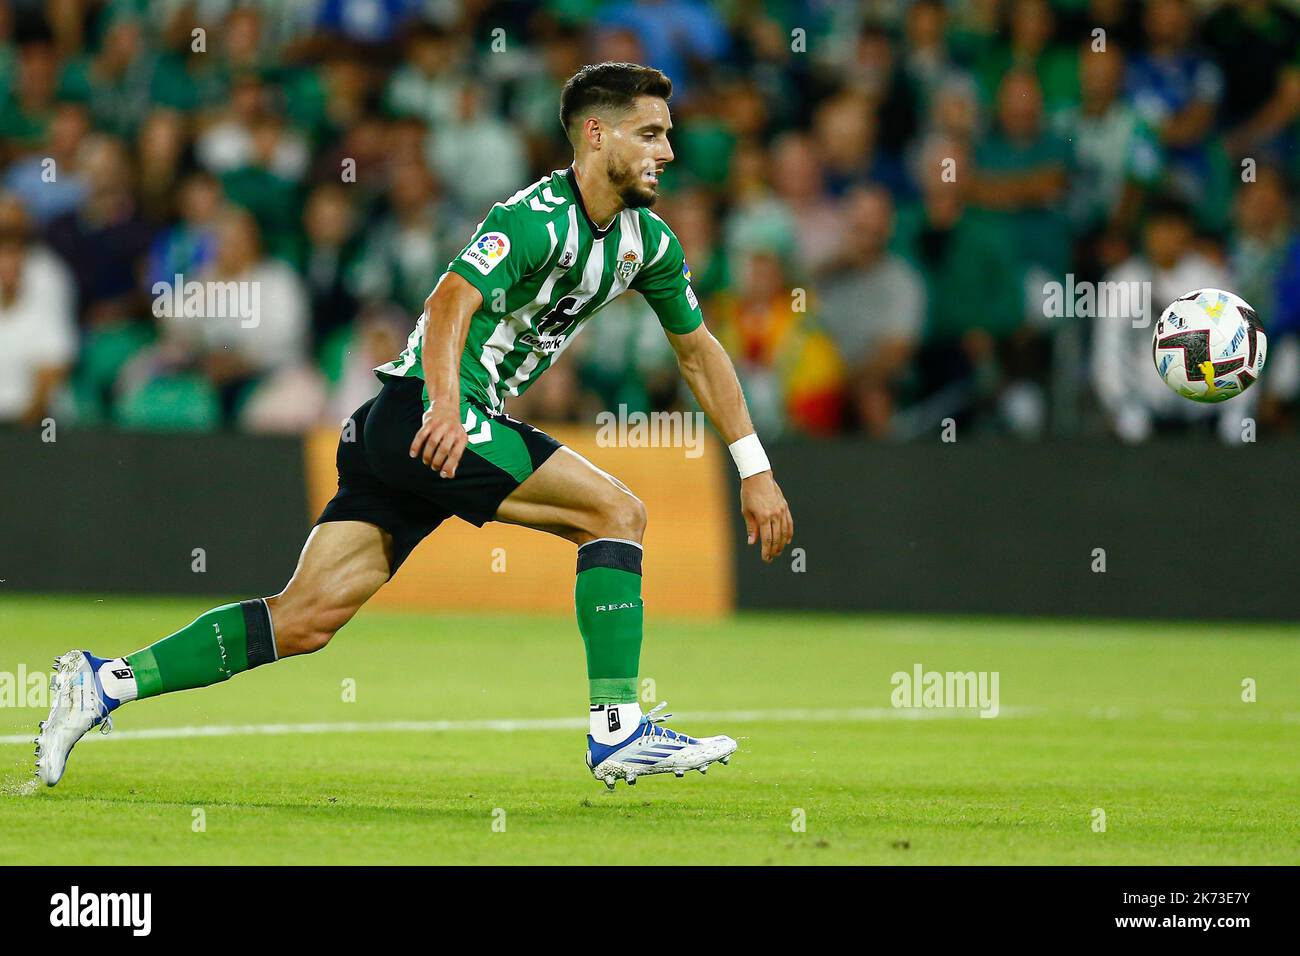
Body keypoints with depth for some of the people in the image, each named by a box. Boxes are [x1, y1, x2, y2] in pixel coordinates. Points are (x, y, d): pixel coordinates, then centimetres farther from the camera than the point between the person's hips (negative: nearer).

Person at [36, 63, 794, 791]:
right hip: (420, 409, -9)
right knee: (617, 511, -14)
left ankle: (106, 683, -1)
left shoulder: (648, 241, 13)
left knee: (307, 619, -1)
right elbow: (450, 303, -29)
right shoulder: (536, 219, -15)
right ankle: (618, 729, -14)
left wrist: (755, 470, 21)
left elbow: (698, 351, 24)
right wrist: (446, 407, -45)